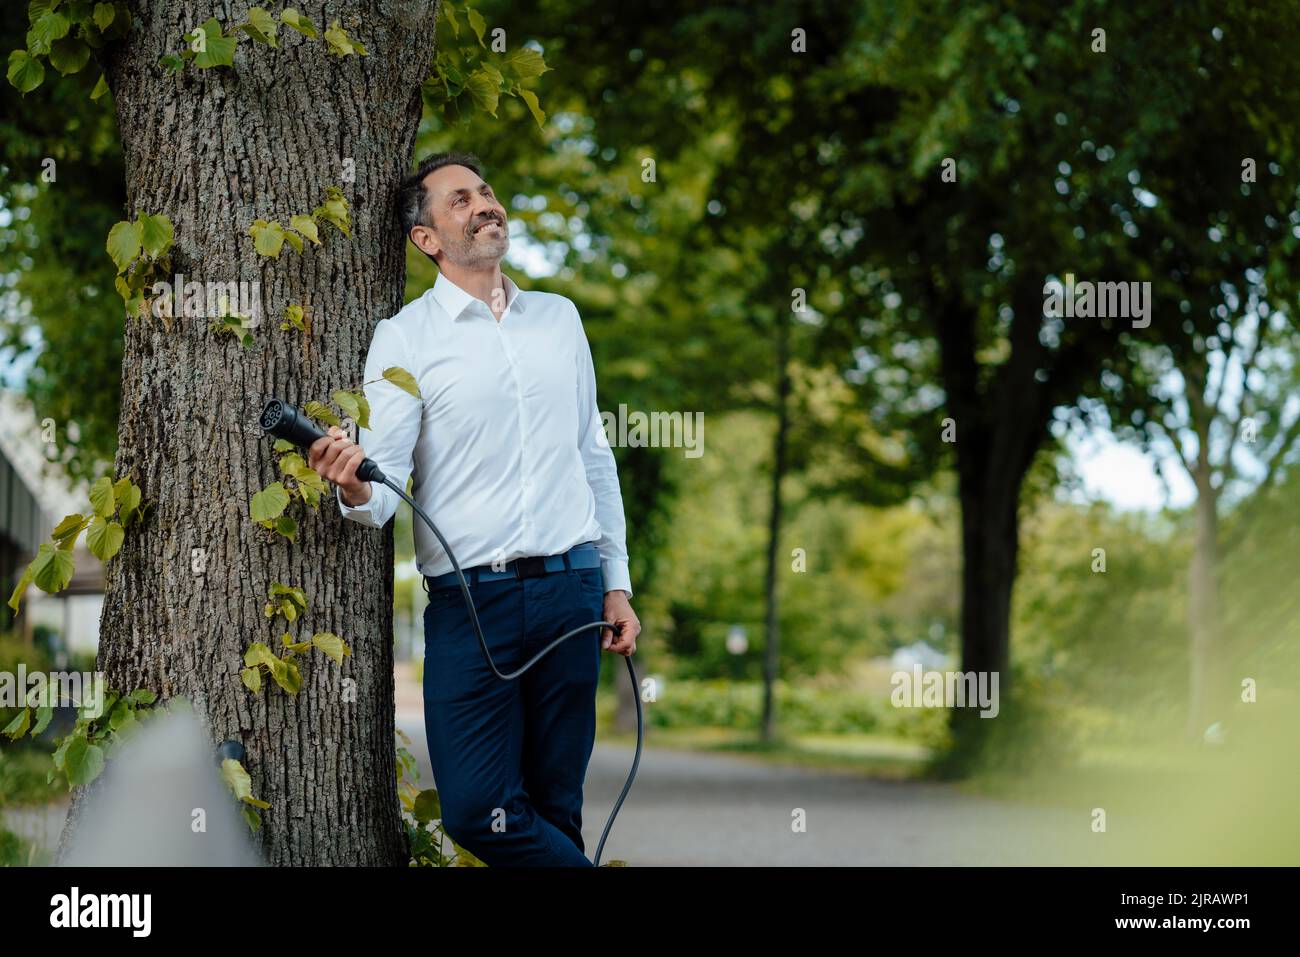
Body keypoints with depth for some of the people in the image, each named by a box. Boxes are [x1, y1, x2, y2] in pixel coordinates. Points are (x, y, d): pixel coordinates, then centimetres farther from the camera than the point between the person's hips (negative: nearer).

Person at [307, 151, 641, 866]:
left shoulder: (558, 317, 14)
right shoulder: (406, 336, 0)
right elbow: (383, 488, -7)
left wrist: (616, 583, 14)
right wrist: (354, 488, -31)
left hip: (571, 591, 3)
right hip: (471, 599, -3)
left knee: (556, 808, 5)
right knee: (476, 812, -12)